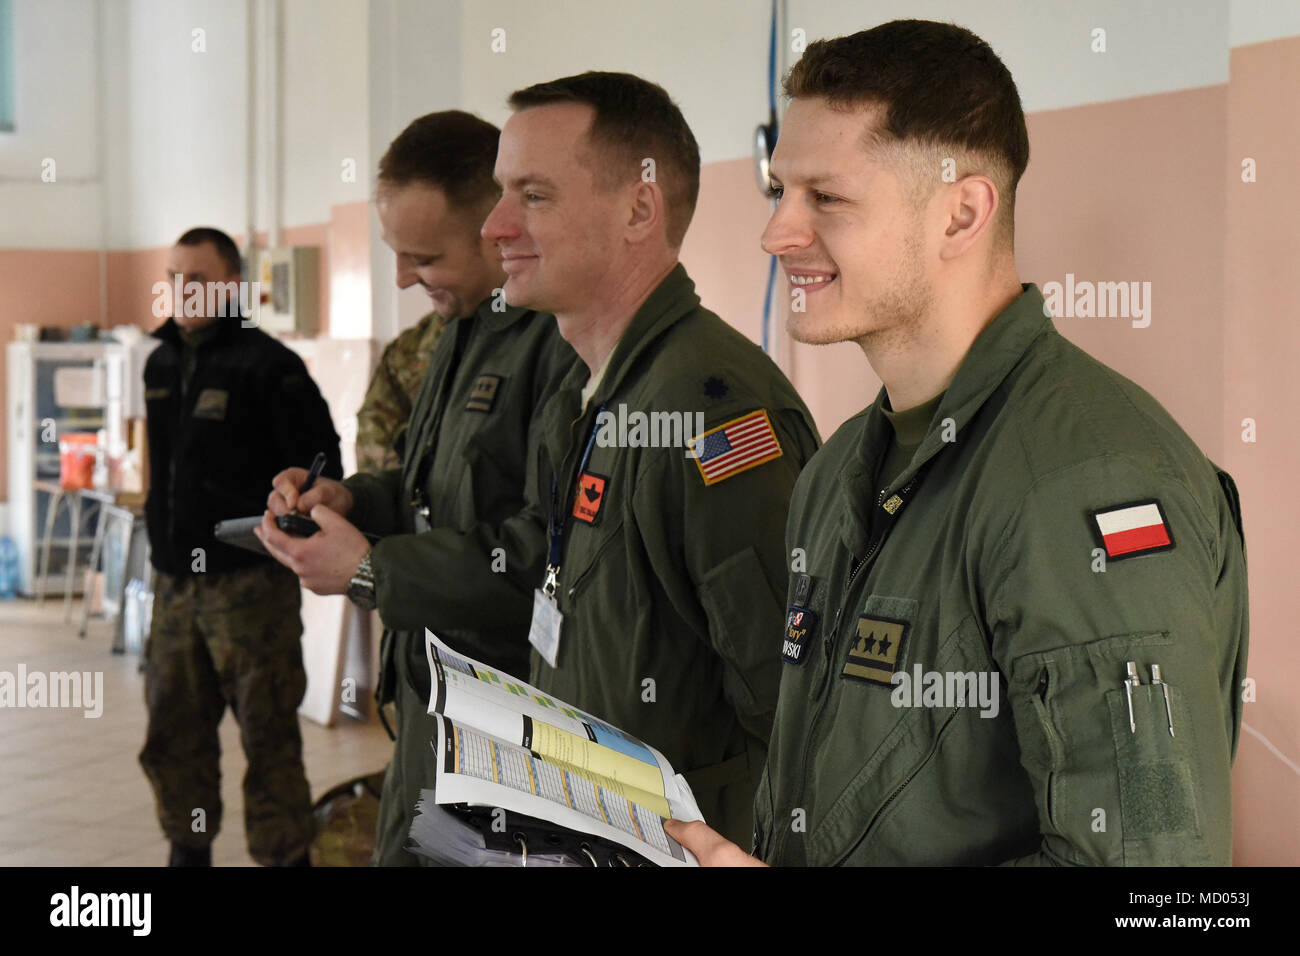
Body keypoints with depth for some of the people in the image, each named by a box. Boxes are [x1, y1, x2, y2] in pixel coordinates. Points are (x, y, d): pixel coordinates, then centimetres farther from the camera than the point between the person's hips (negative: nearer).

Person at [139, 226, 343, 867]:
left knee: (267, 735, -1)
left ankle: (285, 856, 10)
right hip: (175, 582, 7)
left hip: (249, 581, -7)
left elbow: (320, 468, -12)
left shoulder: (266, 365, -11)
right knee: (173, 731, 14)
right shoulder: (161, 365, 13)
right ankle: (188, 850, 28)